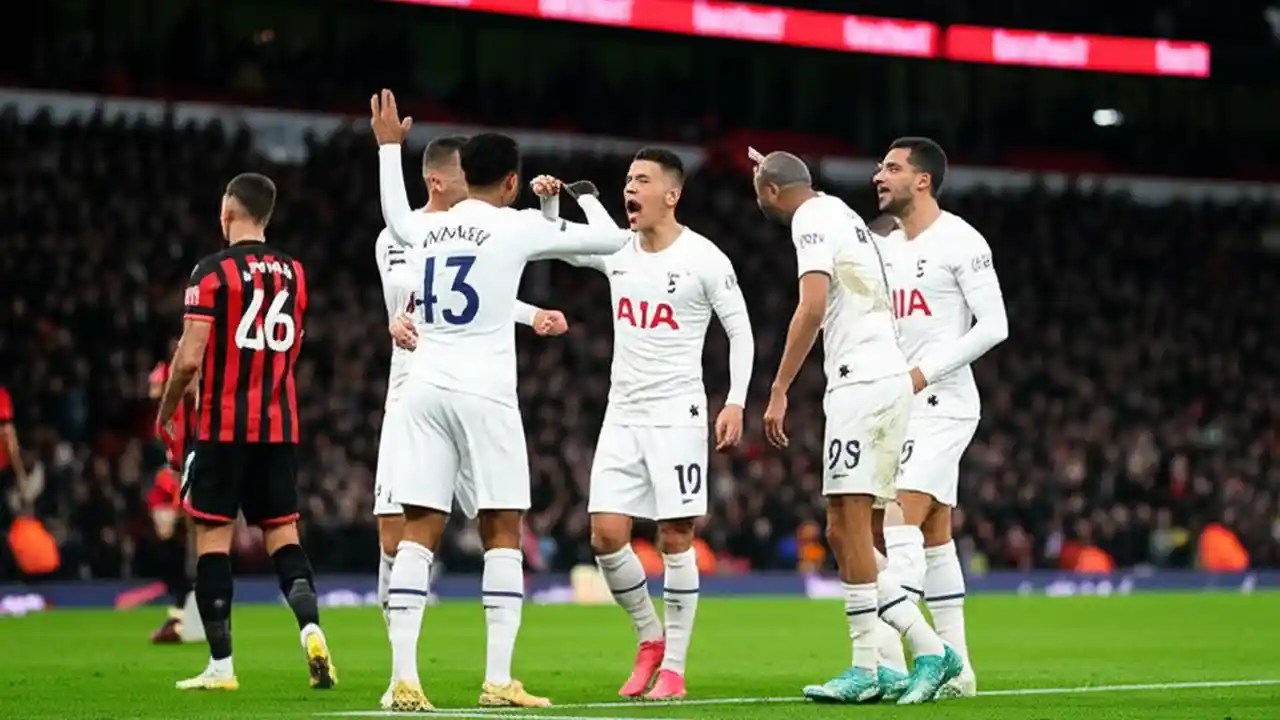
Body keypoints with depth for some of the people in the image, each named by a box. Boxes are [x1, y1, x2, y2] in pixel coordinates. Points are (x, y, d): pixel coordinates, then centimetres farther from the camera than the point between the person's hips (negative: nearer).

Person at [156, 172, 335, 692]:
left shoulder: (214, 271, -10)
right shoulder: (293, 273, 8)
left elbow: (189, 359, -13)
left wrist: (165, 412, 1)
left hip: (224, 424, -5)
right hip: (279, 424, 5)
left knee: (212, 536, 2)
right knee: (283, 533, 10)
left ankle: (220, 664, 0)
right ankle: (311, 628, -13)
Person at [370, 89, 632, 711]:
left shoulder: (426, 230, 12)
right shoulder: (517, 227, -2)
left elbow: (395, 217, 38)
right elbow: (610, 240, 7)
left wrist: (388, 147, 51)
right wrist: (583, 199, 29)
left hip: (424, 390, 5)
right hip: (483, 394, -5)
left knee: (420, 530, 2)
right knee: (502, 532, 1)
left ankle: (404, 678, -6)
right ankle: (498, 680, -5)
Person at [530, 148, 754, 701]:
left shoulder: (704, 259, -7)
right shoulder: (617, 248, 6)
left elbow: (740, 331, -3)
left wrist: (735, 402, -11)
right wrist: (549, 203, 0)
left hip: (677, 412, -5)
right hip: (623, 412, 5)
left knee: (675, 539, -4)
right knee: (606, 536, -3)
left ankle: (673, 668, 3)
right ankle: (651, 639, 17)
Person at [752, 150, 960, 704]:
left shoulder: (812, 219, -7)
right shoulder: (842, 213, 22)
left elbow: (813, 306, -19)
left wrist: (779, 391, -18)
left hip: (861, 382, -10)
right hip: (889, 375, 10)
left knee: (849, 525, -9)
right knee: (844, 532, 8)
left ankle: (866, 669, -9)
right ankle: (930, 650, 4)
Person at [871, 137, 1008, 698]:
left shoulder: (960, 242, -9)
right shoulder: (885, 247, 15)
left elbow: (993, 326, -14)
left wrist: (925, 372, -18)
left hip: (942, 403, -9)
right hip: (901, 406, 9)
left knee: (901, 525, -17)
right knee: (935, 539, 9)